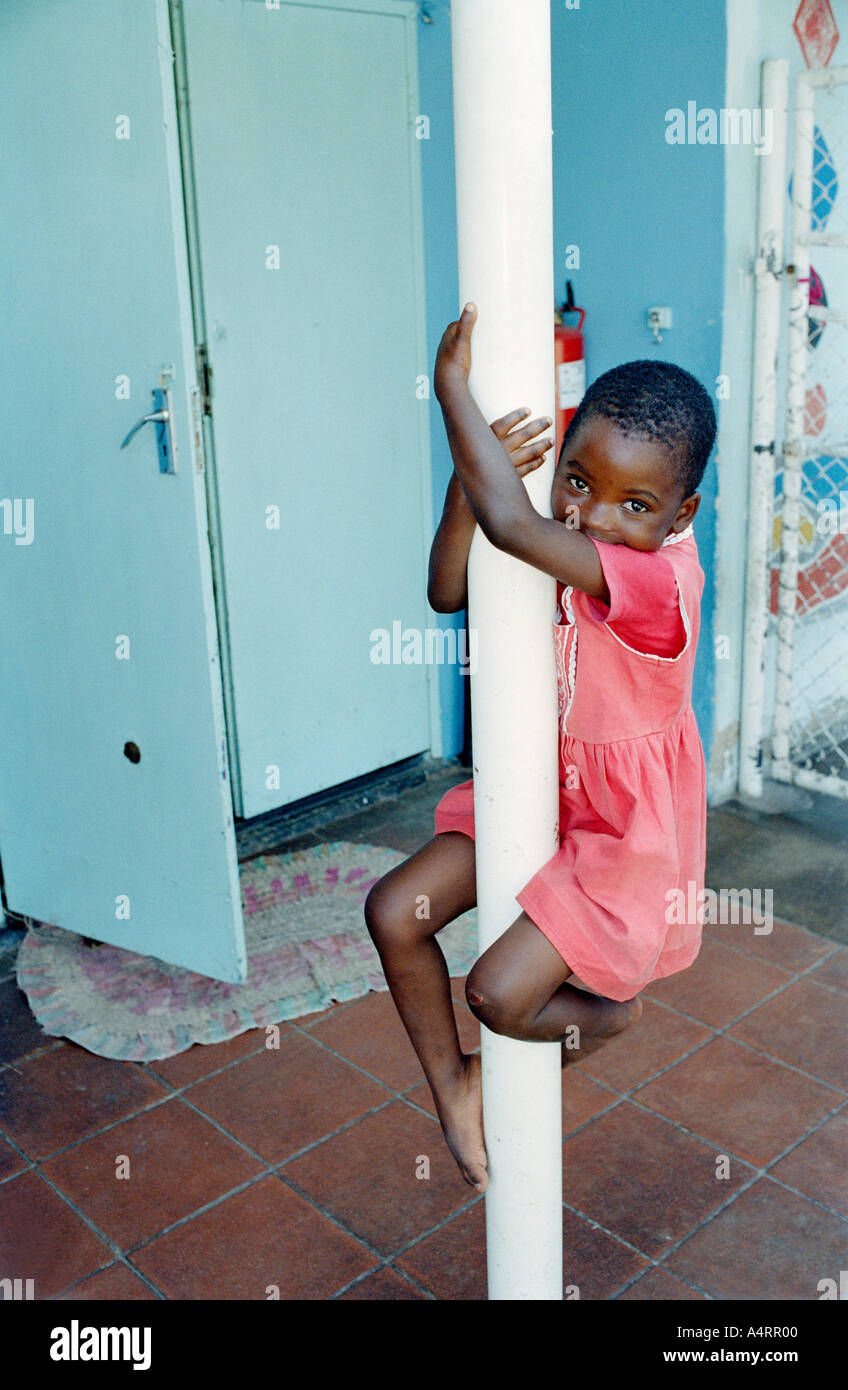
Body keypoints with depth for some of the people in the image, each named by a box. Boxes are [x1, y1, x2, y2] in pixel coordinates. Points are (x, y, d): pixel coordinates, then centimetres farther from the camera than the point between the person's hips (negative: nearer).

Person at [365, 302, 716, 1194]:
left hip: (626, 831, -7)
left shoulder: (659, 577, -30)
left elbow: (512, 526, -40)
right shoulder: (567, 549, -5)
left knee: (498, 995, -14)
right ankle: (452, 1084, 19)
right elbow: (448, 591, -8)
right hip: (536, 794, 8)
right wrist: (471, 477, -23)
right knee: (394, 912, -2)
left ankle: (605, 1011, 21)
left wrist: (454, 389, -30)